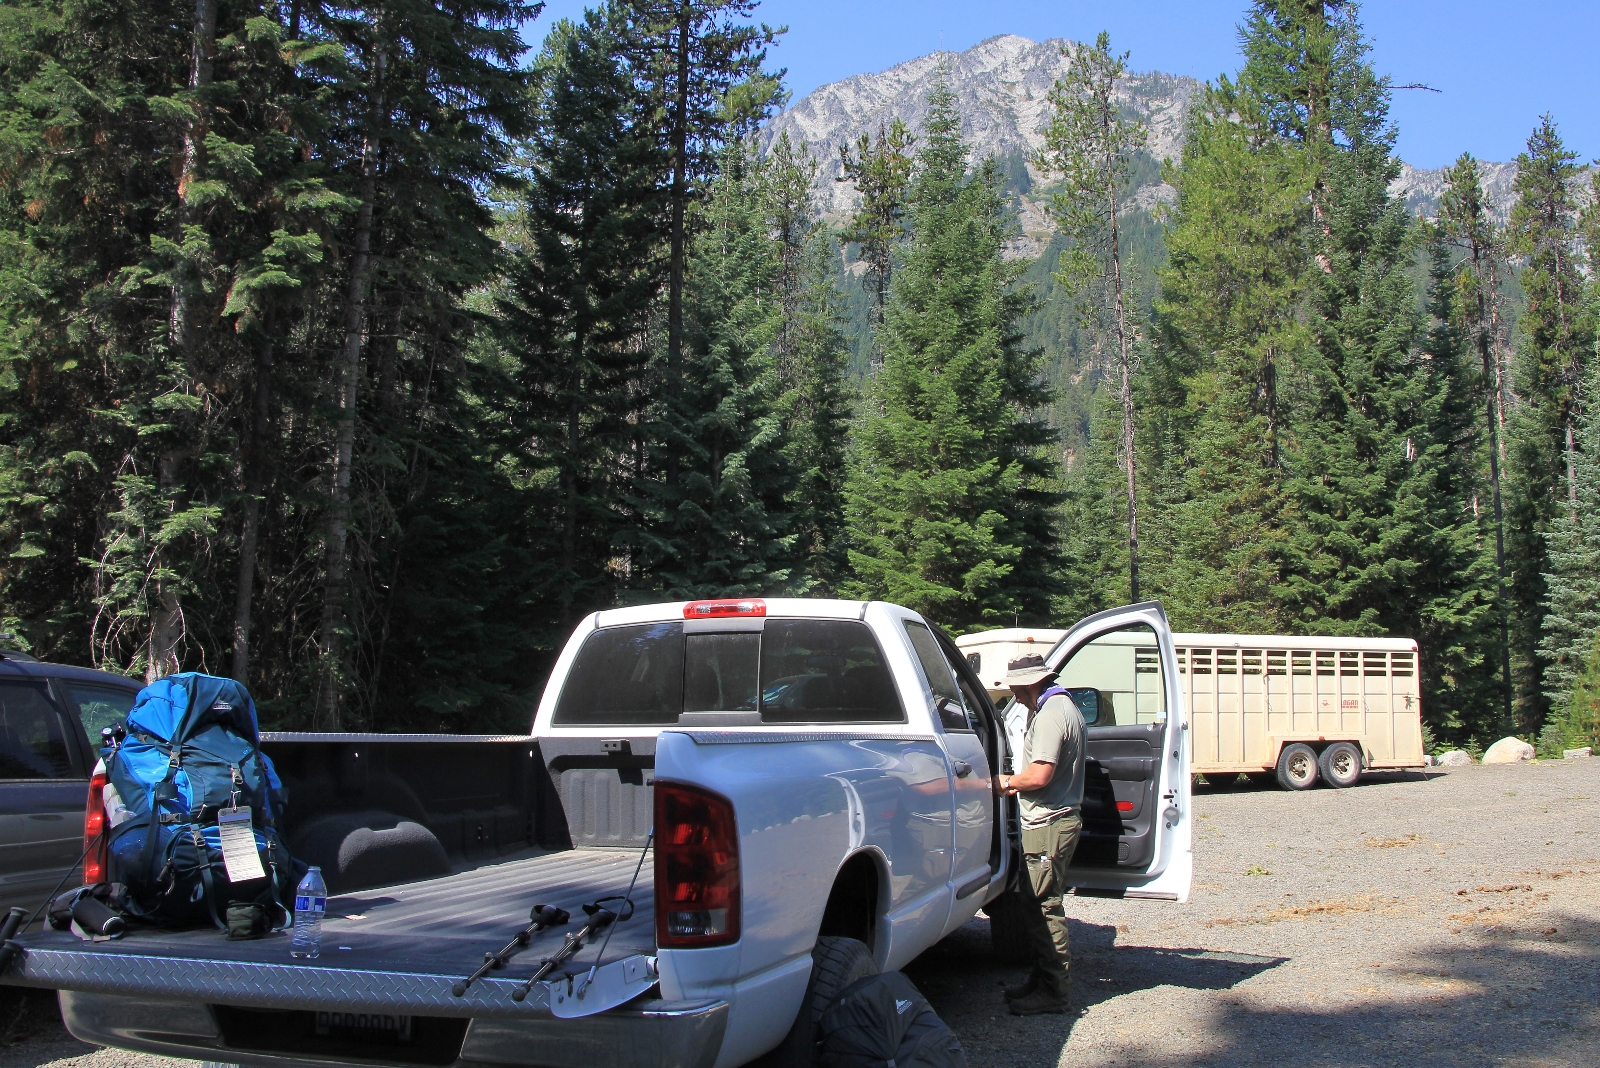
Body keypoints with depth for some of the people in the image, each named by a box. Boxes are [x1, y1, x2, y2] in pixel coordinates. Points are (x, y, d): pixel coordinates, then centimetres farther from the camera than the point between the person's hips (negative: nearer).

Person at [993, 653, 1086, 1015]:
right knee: (1040, 906, 16)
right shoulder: (1063, 706, 16)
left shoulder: (1051, 714, -18)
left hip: (1049, 825, -11)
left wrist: (1006, 782, -8)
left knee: (1041, 908, -5)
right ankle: (1043, 981, 24)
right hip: (1057, 819, 11)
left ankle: (1055, 992, 1)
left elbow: (1039, 775, -24)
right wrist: (1015, 785, 14)